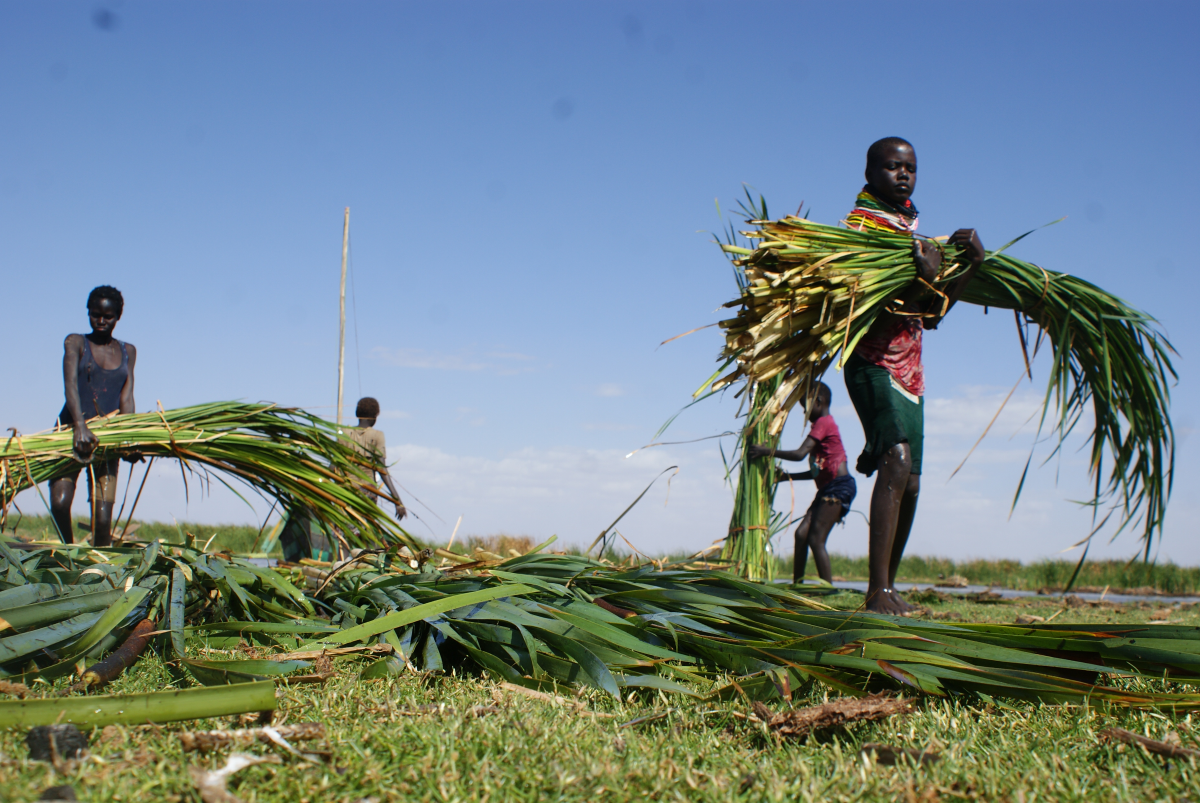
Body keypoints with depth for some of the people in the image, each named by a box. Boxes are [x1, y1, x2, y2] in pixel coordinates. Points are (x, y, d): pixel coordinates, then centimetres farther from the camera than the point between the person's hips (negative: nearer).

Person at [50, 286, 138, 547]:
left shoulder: (127, 351, 15)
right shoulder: (75, 343, 5)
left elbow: (127, 397, 5)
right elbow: (70, 385, -11)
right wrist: (80, 426, -28)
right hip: (72, 432, -2)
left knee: (102, 518, -8)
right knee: (60, 502, -17)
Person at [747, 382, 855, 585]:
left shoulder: (823, 422, -6)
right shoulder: (825, 424, 23)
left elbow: (800, 454, -18)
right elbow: (819, 470, 24)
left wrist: (768, 451, -12)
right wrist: (788, 476, 23)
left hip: (839, 486, -10)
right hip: (827, 488, 10)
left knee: (815, 539, -14)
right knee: (801, 534, 3)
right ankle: (797, 584, 4)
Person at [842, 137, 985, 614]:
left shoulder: (910, 228, 21)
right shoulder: (863, 222, -5)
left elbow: (932, 312, 18)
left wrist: (969, 266, 6)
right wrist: (924, 280, -30)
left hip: (909, 369, 9)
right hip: (874, 362, -9)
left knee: (909, 483, 9)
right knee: (896, 464, -25)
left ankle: (888, 587, 21)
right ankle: (878, 591, -28)